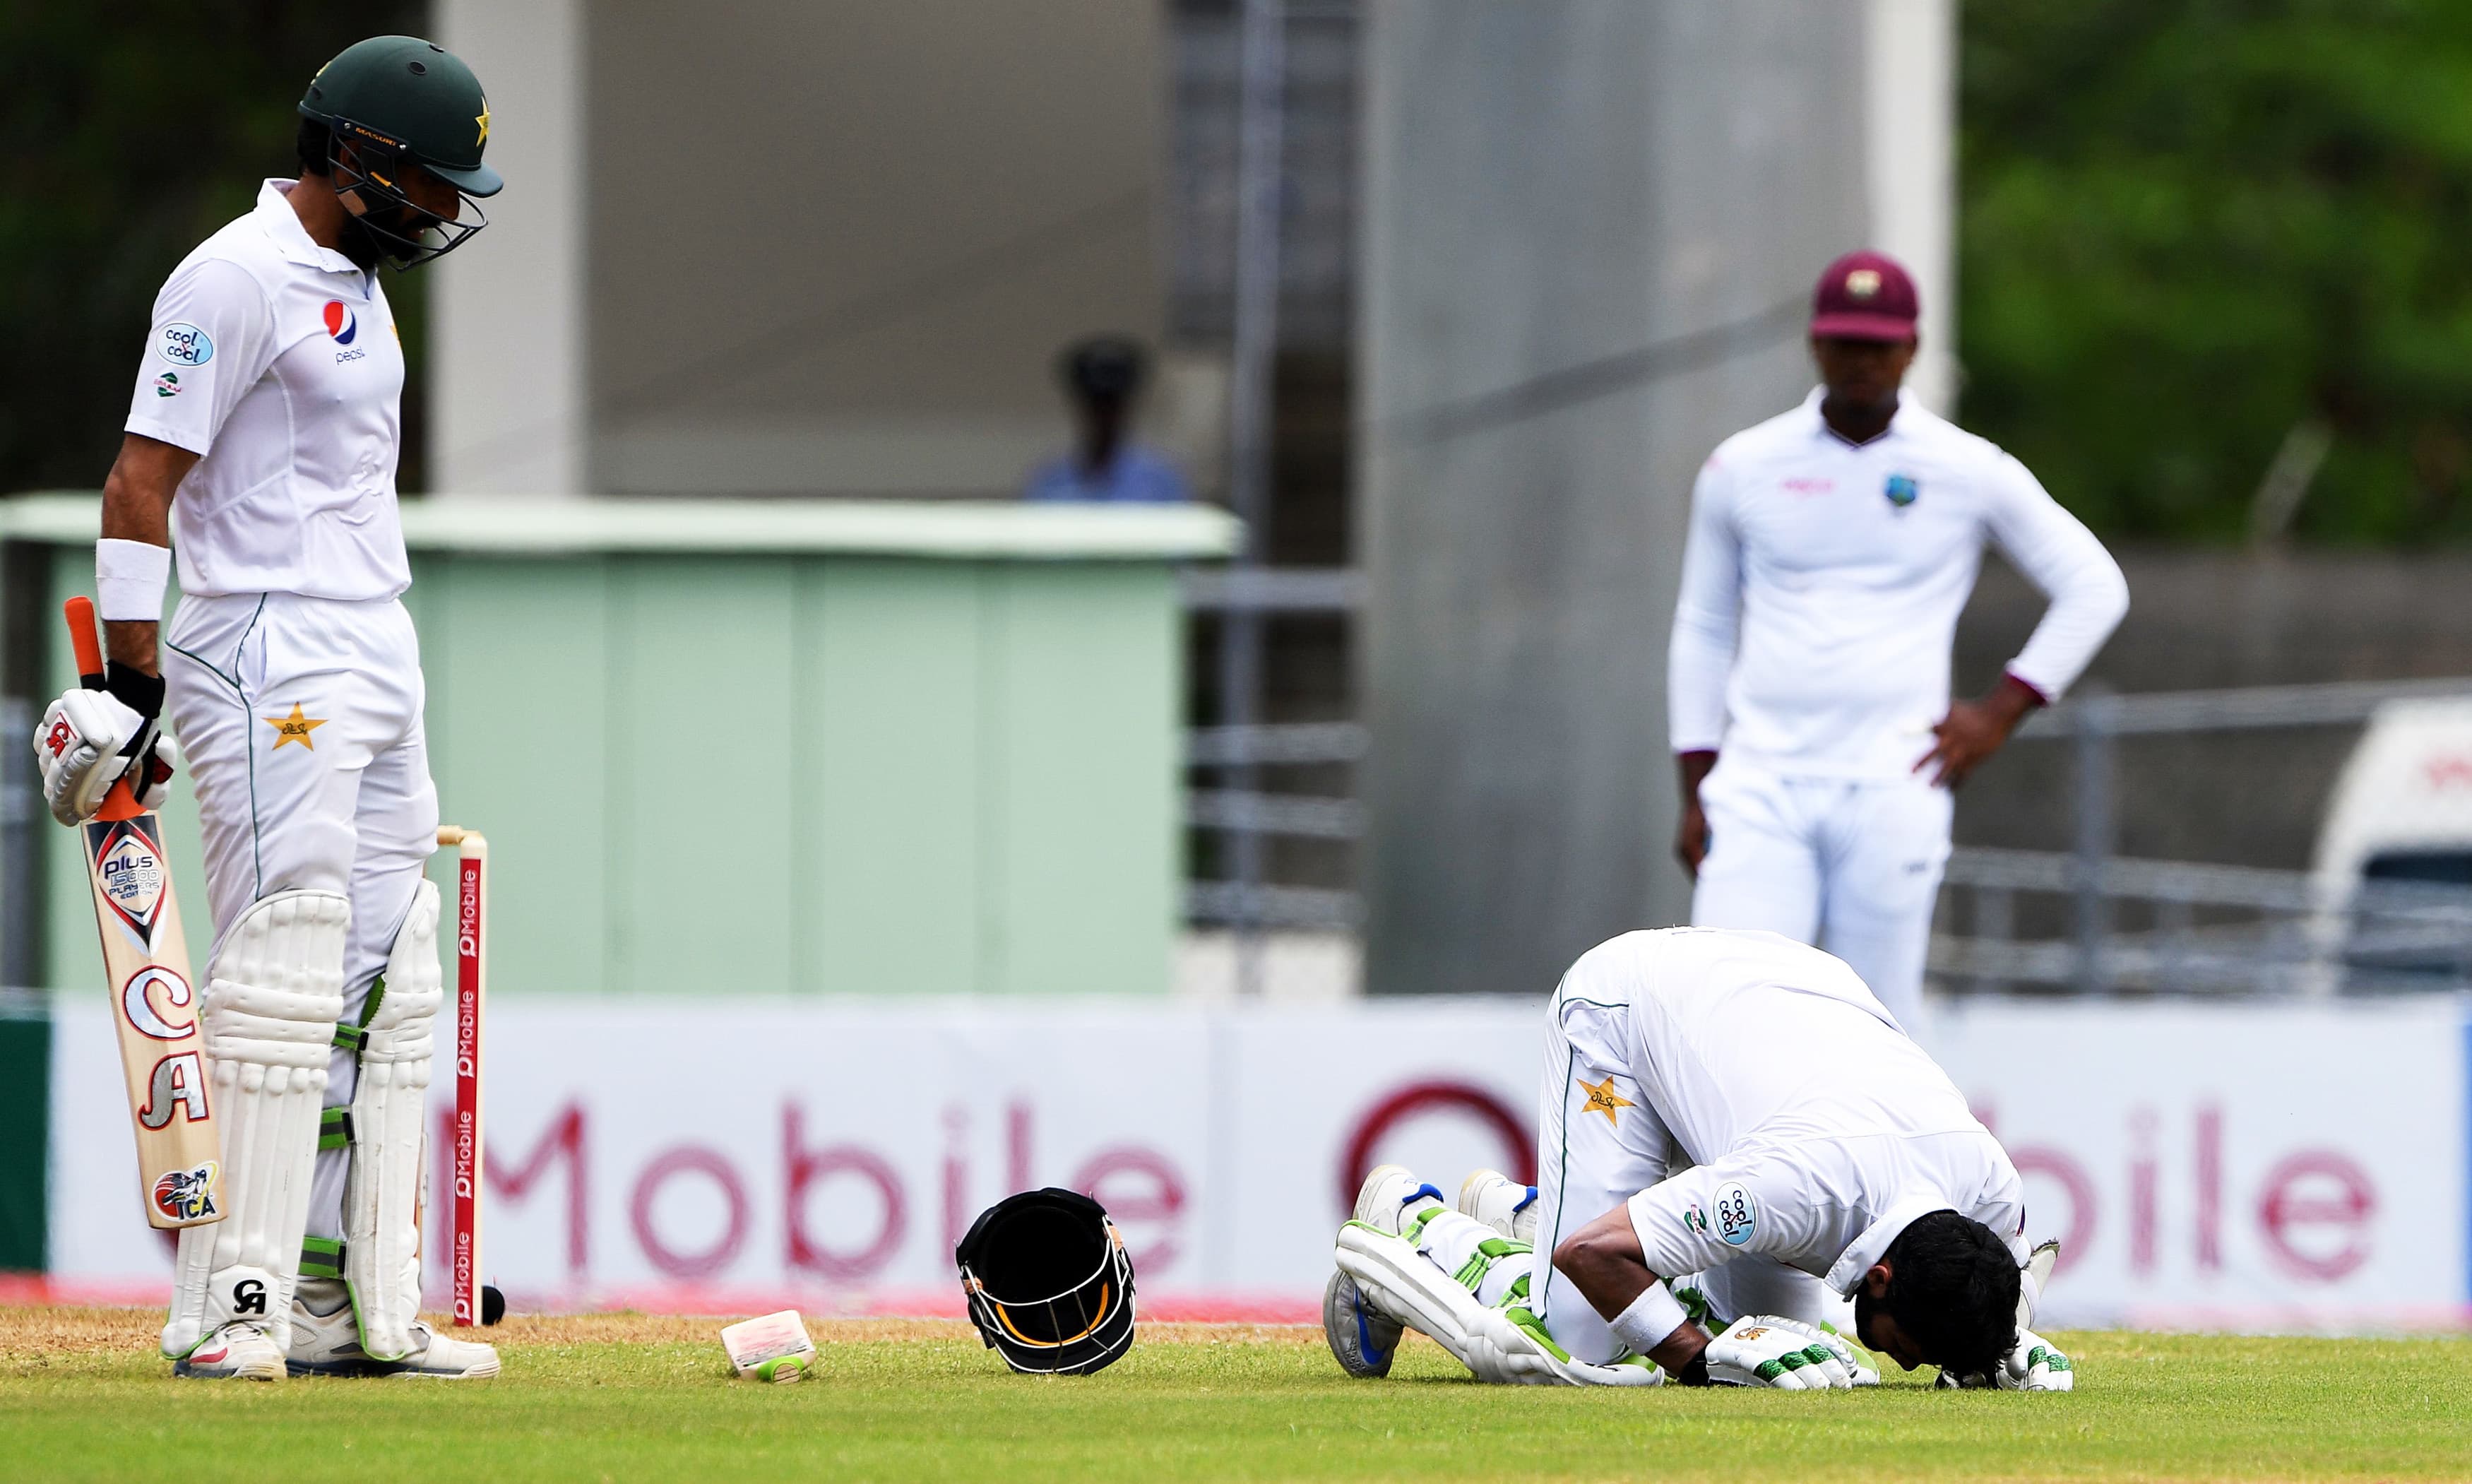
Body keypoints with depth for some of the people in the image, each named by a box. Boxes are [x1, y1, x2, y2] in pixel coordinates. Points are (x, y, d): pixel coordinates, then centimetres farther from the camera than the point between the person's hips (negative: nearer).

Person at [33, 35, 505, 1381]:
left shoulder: (352, 278, 17)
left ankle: (358, 1310, 10)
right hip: (271, 663, -10)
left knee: (384, 992, 8)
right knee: (283, 973, -14)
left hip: (380, 664, 10)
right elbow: (141, 484, -16)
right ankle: (232, 1313, -15)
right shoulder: (238, 279, -12)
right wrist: (131, 684, -19)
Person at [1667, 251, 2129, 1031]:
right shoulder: (1742, 468, 9)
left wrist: (2001, 712, 2)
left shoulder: (1969, 471, 4)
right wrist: (1695, 796, 11)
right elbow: (1702, 633, 17)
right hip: (1759, 788, 1)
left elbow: (2096, 587, 11)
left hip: (1890, 791, -1)